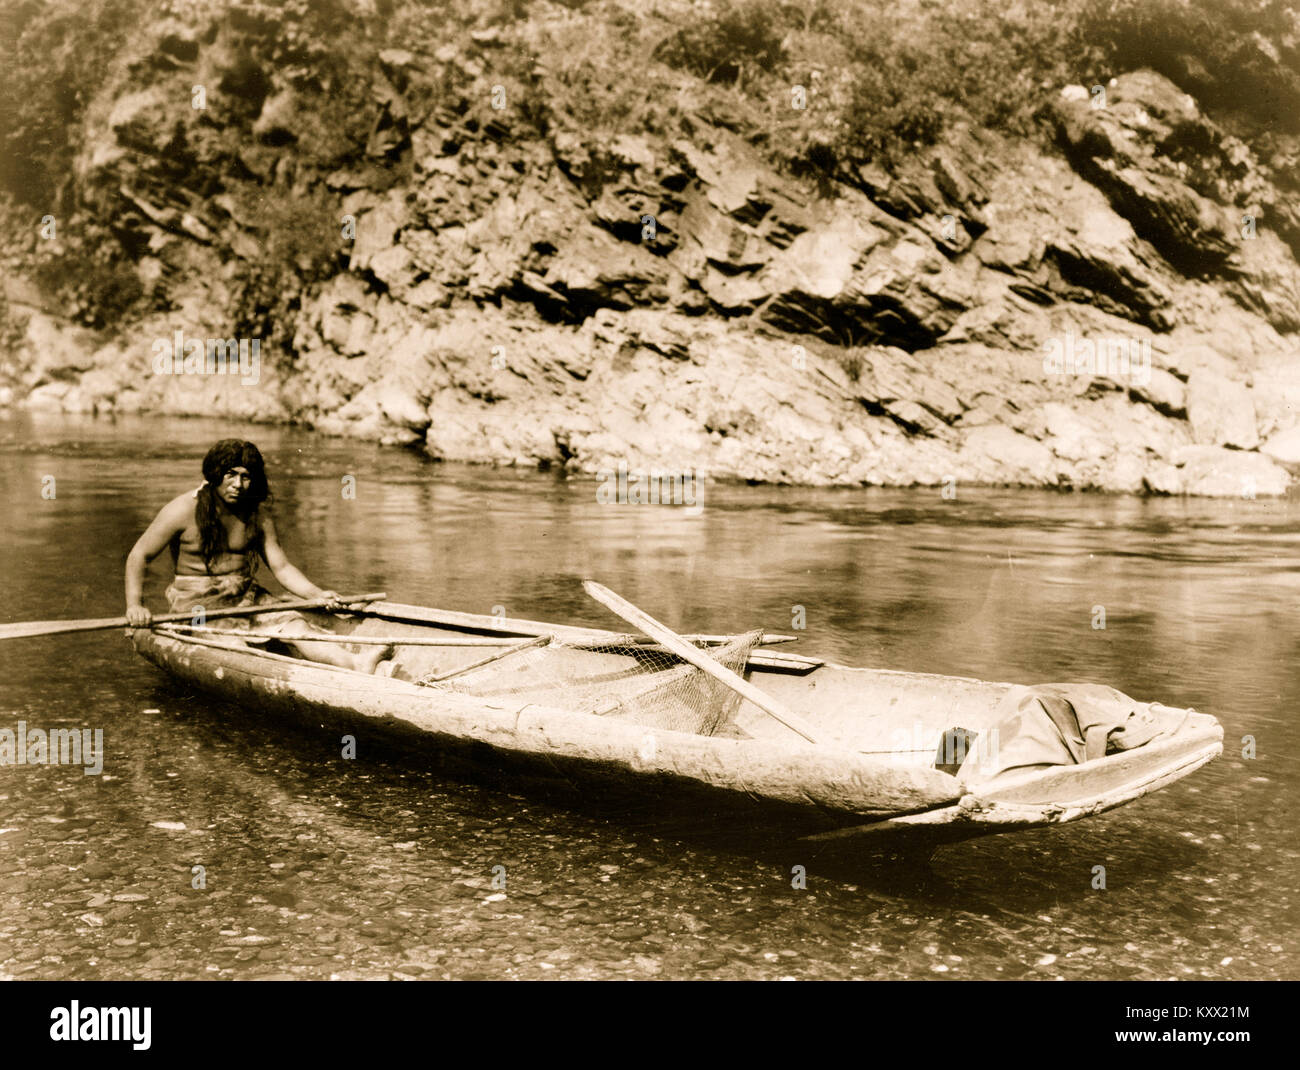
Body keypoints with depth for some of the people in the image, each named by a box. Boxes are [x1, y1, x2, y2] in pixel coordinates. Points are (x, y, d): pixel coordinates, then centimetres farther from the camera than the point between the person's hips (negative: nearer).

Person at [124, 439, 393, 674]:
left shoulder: (259, 515, 4)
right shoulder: (184, 510, -9)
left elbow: (281, 567, 4)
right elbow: (139, 555, -3)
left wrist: (317, 594, -13)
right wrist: (134, 605, -14)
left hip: (247, 596, 3)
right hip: (198, 602, -3)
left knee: (294, 623, -24)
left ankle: (357, 662, -46)